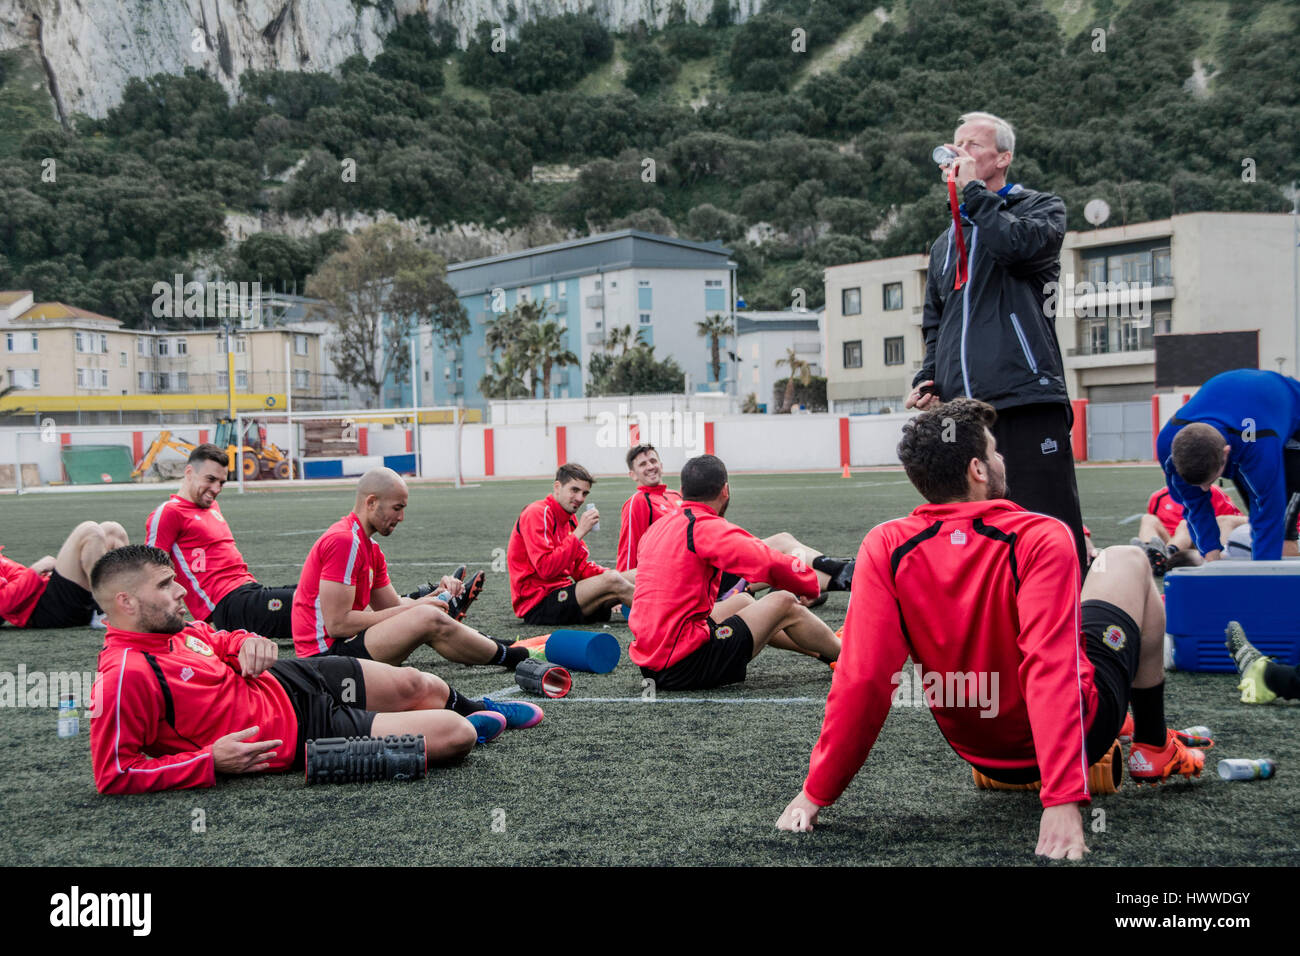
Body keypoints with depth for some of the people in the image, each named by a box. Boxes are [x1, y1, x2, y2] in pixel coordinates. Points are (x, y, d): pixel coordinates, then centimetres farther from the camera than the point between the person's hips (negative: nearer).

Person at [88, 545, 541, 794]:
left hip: (282, 679, 9)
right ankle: (482, 724, 27)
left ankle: (477, 707, 55)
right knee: (453, 734, -10)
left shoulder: (170, 630, -1)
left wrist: (248, 643, -5)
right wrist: (211, 761, -29)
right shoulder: (126, 676, -28)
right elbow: (113, 774, -26)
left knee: (416, 685, 21)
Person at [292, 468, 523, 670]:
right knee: (429, 619, -19)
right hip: (328, 652, -11)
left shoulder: (369, 547, 15)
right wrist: (412, 609, -16)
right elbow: (337, 624, -23)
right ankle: (508, 657, -2)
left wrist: (437, 594, -2)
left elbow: (393, 608, 17)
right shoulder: (343, 541, -17)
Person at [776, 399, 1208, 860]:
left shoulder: (885, 548, -19)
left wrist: (817, 791, -16)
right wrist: (1063, 799, -37)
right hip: (1082, 732, -3)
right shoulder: (1041, 538, -26)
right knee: (1127, 561, 18)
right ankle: (1152, 748, 30)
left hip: (980, 752, 4)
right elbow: (1051, 668, -34)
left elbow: (861, 678, -22)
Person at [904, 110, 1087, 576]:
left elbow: (1018, 244, -14)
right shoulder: (946, 243, 27)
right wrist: (927, 380, 13)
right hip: (959, 408, 6)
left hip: (1025, 399, -6)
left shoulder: (1041, 208, 10)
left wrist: (972, 189, -4)